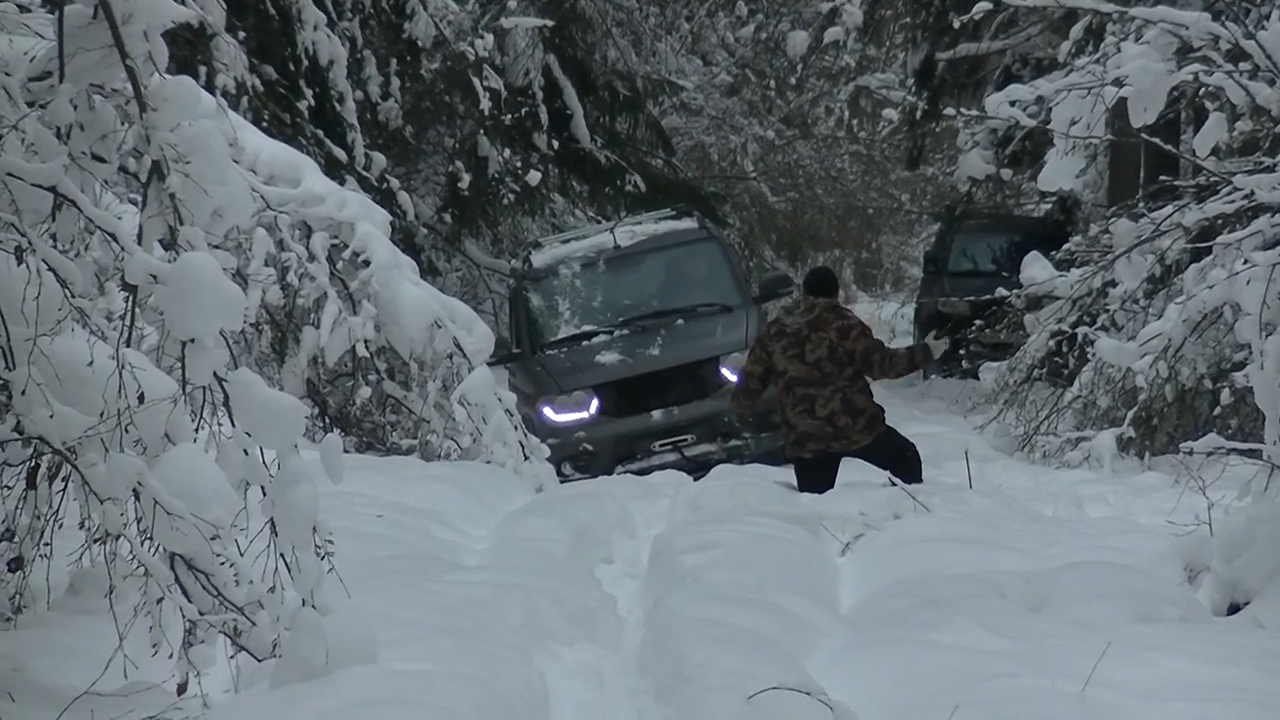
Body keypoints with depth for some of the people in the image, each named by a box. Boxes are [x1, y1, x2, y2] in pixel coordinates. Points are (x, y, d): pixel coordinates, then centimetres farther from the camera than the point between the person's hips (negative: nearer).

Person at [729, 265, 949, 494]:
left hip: (804, 438, 3)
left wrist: (742, 412, 32)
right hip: (854, 425, -3)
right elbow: (881, 363, -6)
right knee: (907, 461, 20)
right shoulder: (841, 323, -5)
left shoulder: (775, 330, 8)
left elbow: (751, 380, 13)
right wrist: (925, 352, 5)